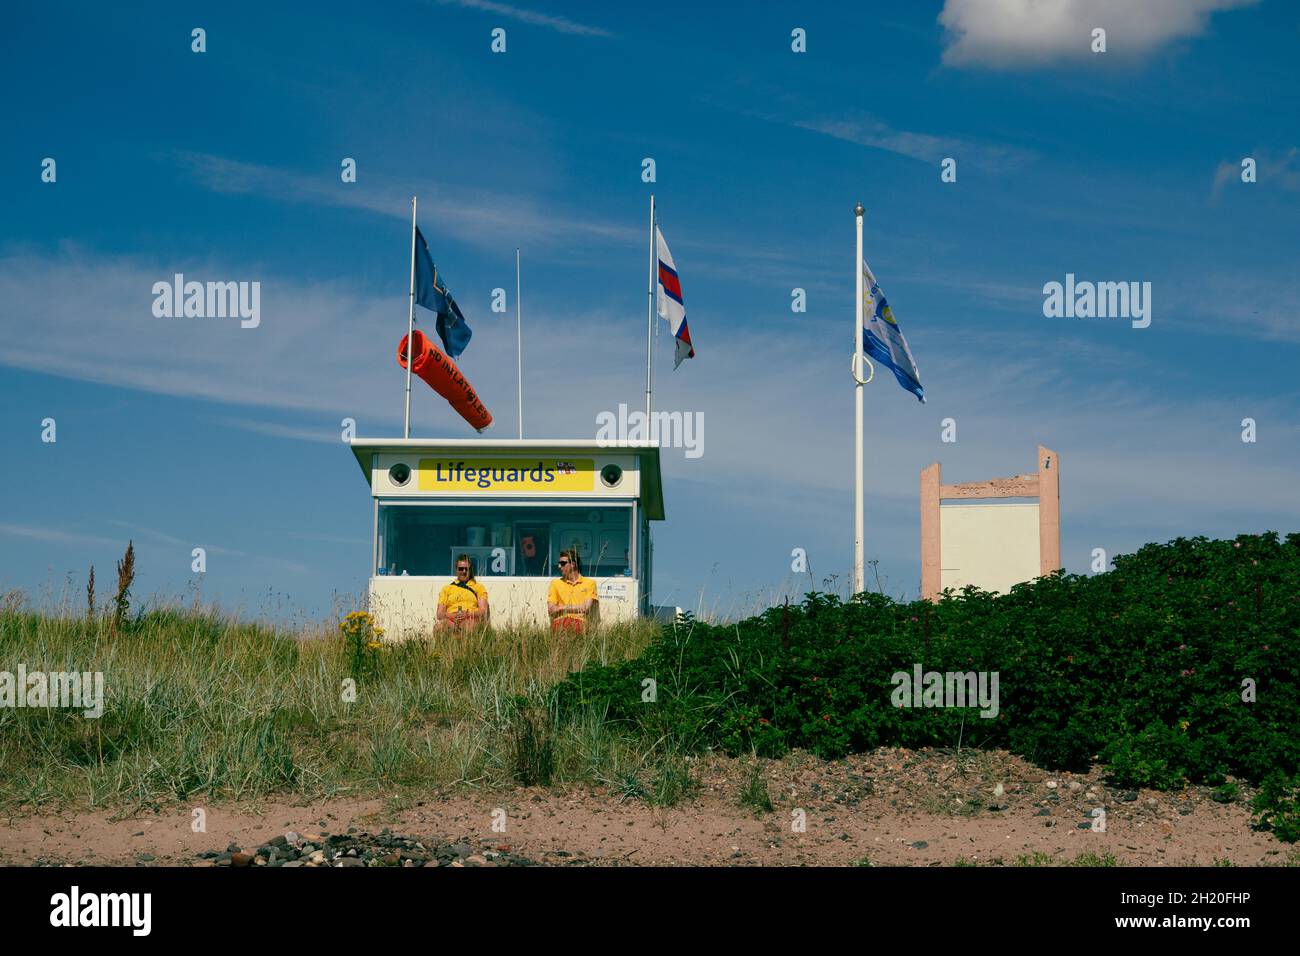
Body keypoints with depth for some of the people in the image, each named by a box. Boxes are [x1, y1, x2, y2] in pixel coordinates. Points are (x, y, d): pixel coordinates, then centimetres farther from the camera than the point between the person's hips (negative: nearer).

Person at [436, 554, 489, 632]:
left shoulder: (479, 587, 24)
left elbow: (483, 611, 9)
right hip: (451, 619, 1)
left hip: (471, 619, -1)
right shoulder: (447, 589, 28)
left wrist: (468, 614, -13)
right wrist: (451, 616, -9)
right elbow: (440, 614, 16)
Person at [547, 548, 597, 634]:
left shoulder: (589, 583, 15)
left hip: (580, 621, -1)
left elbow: (586, 608, 2)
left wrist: (563, 608, 4)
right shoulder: (555, 583, 21)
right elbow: (551, 610, 8)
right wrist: (577, 608, 0)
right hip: (560, 621, 1)